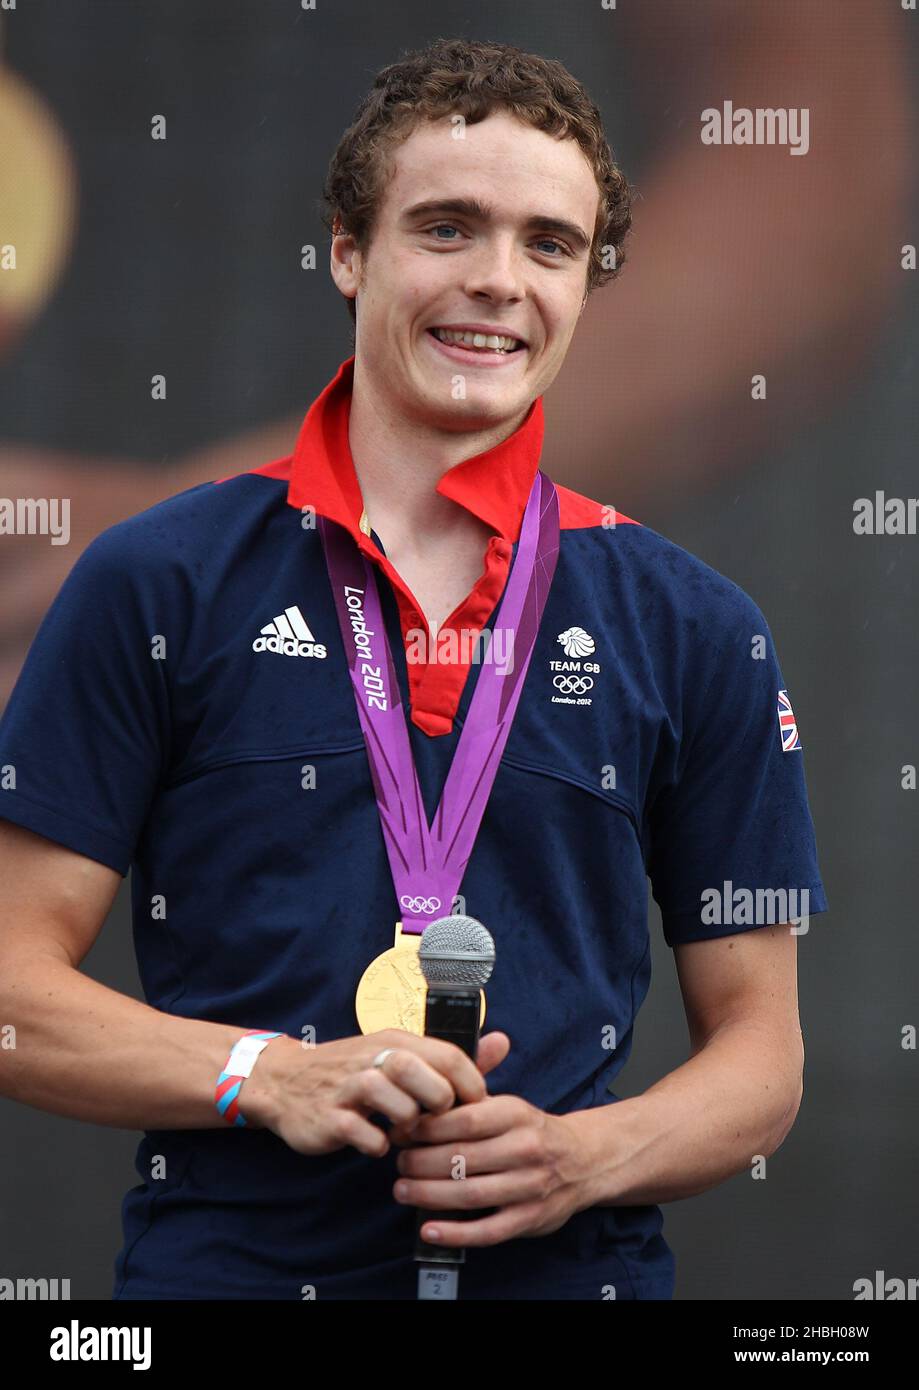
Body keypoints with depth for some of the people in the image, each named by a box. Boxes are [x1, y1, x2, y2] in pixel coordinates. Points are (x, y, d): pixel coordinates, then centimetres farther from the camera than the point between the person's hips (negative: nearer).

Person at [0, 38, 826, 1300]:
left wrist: (583, 1155, -12)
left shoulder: (695, 629, 4)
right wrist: (270, 1077, -16)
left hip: (570, 1268, 1)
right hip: (223, 1260, -1)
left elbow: (760, 1049, 7)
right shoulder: (158, 583, 0)